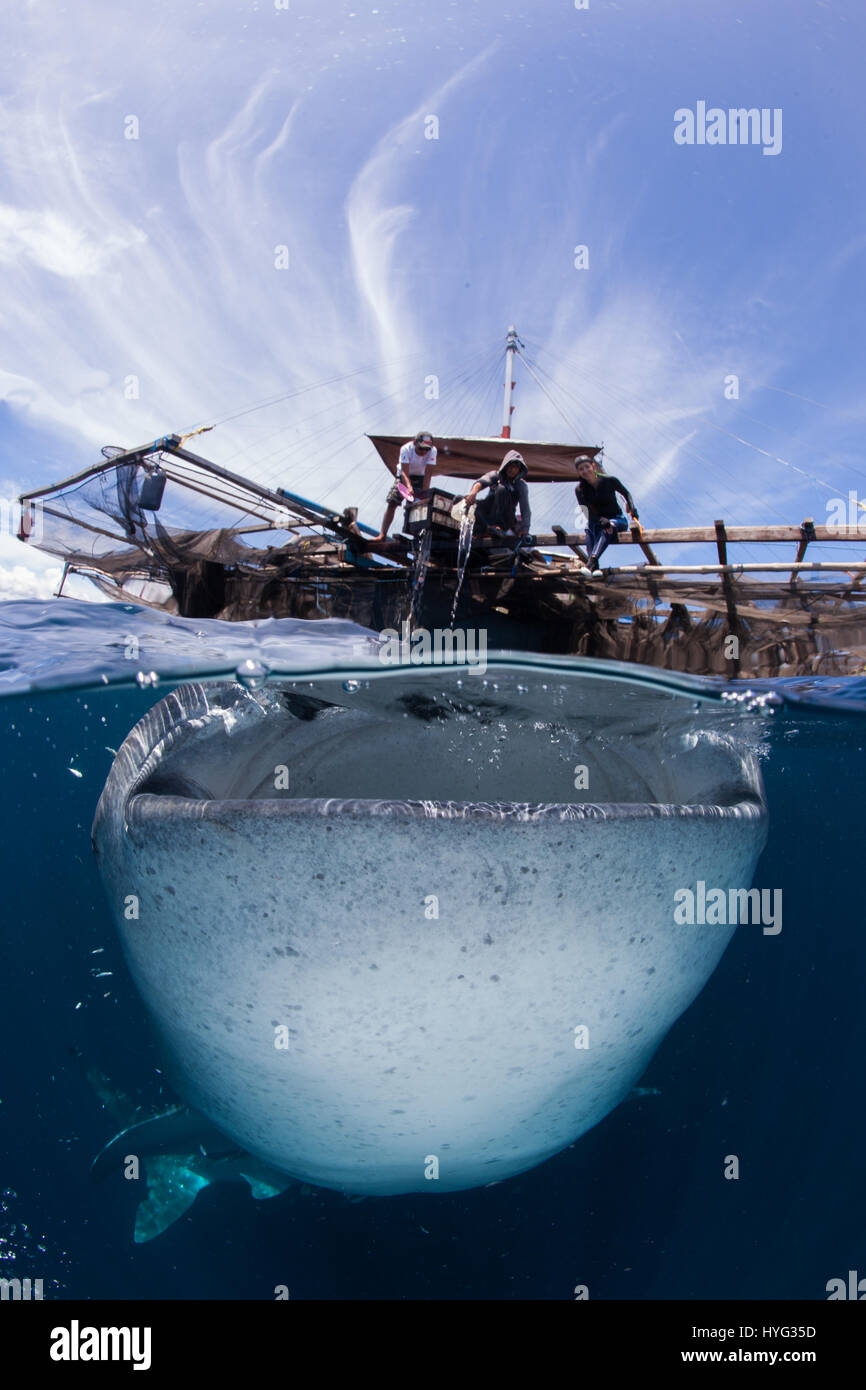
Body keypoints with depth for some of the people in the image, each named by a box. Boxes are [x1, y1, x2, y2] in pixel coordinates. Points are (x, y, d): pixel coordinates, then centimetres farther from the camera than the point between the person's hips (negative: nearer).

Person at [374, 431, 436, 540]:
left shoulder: (432, 450, -25)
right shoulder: (406, 449, -29)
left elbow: (427, 474, -26)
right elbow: (404, 472, -33)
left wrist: (424, 493, -34)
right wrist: (409, 487, -51)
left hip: (420, 478, 1)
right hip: (404, 477, -1)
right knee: (391, 504, -10)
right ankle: (382, 535, -8)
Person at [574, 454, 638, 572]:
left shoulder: (609, 480, -9)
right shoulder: (579, 490, -8)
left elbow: (625, 493, 9)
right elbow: (587, 512, -17)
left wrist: (632, 508, -9)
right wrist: (602, 521, -36)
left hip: (618, 520, -1)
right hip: (597, 523, 2)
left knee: (609, 528, -36)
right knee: (589, 524, -33)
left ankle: (592, 561, -56)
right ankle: (594, 567, -47)